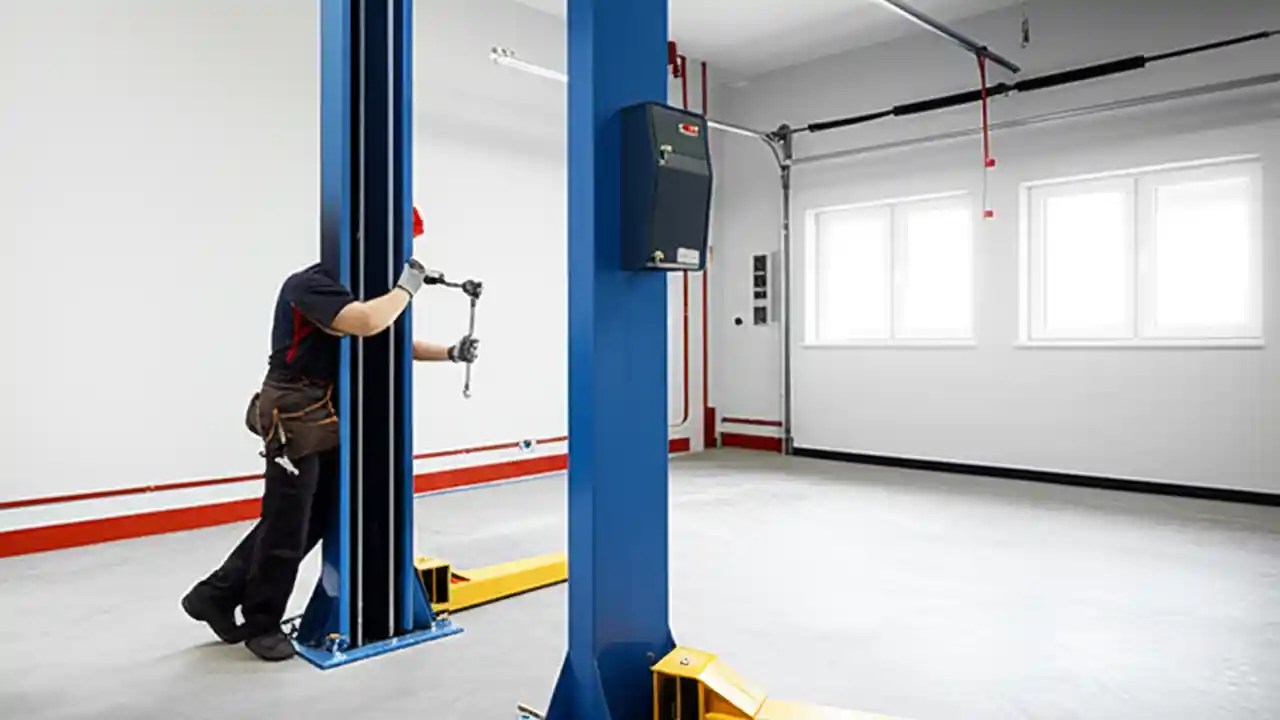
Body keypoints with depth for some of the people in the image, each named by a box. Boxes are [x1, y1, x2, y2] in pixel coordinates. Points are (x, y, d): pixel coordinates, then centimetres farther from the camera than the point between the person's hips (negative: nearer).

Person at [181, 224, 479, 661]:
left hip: (324, 423, 9)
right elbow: (368, 323, -33)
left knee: (308, 525, 14)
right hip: (296, 423, -9)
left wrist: (450, 353, 2)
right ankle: (261, 623, 22)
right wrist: (407, 287, -18)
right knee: (287, 528, 3)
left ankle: (216, 595, 28)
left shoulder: (341, 289, 14)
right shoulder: (309, 285, -16)